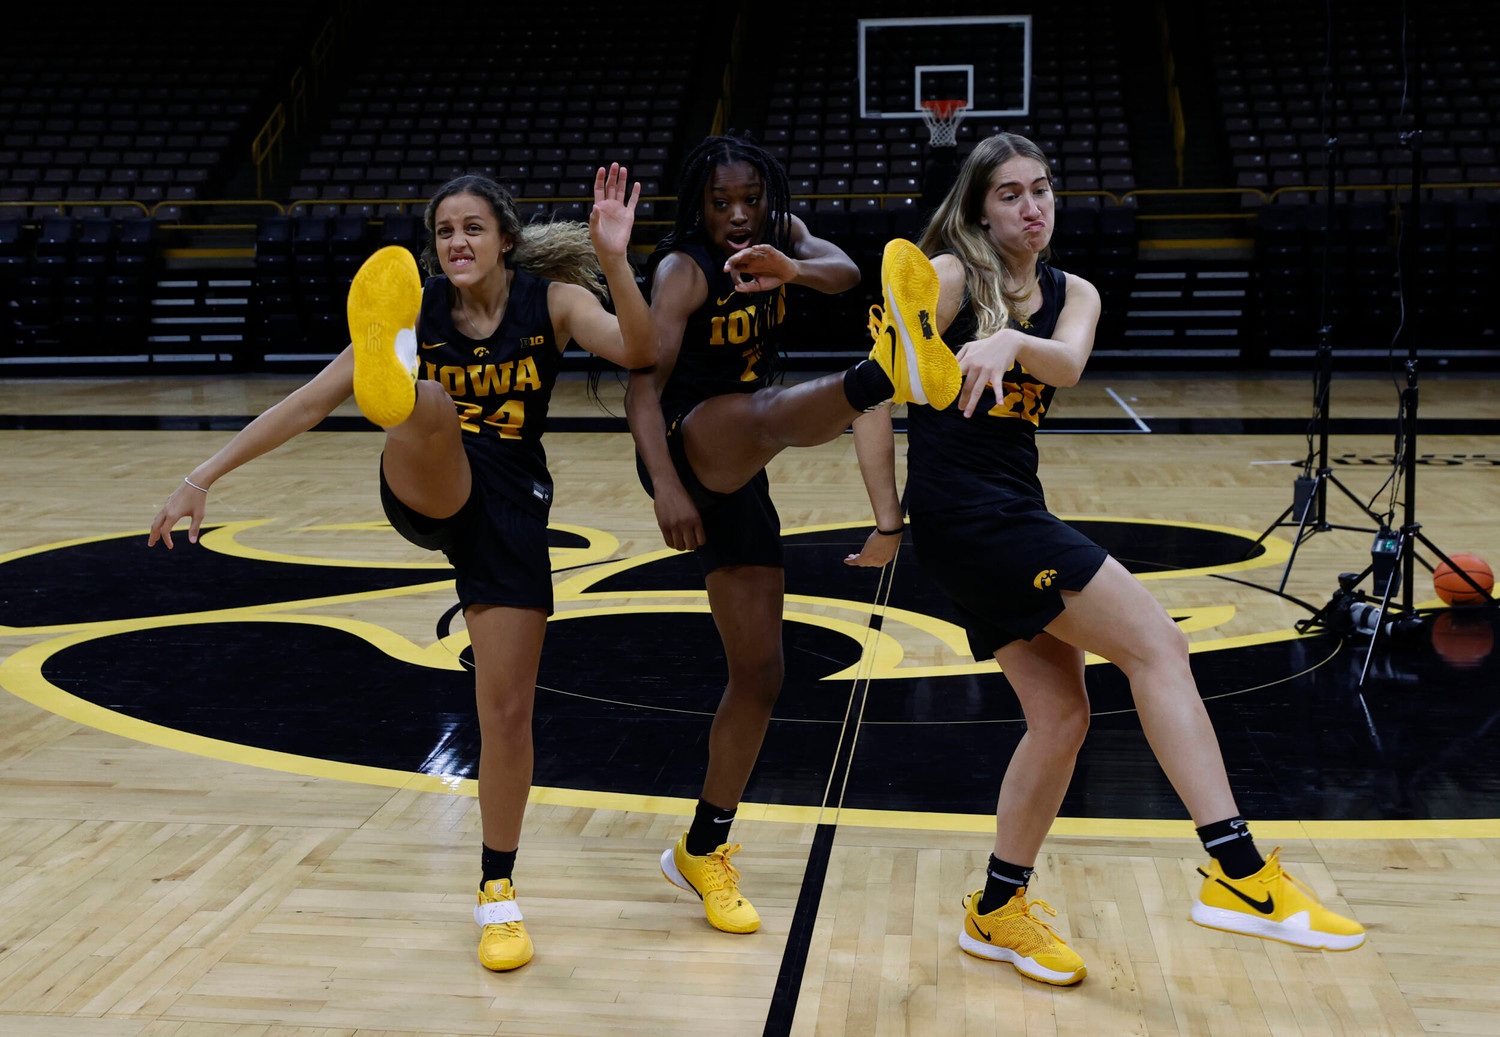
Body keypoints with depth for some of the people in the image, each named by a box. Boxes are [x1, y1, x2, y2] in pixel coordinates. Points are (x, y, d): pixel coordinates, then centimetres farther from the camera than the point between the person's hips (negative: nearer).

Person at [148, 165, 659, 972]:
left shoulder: (551, 299, -6)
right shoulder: (419, 310, -5)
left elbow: (637, 351, -25)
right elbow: (308, 402, -6)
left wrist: (612, 258, -41)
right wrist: (204, 476, -10)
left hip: (512, 506, 0)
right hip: (424, 492, 0)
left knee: (508, 710, -1)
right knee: (430, 407, -34)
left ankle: (496, 893, 16)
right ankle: (392, 379, -75)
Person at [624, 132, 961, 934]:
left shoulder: (781, 237, 6)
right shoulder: (683, 270, -11)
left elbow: (844, 272, -16)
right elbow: (643, 382, -22)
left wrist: (795, 268, -38)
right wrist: (666, 488, -35)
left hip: (739, 476, 6)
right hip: (690, 442, -6)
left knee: (759, 672, 5)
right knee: (771, 410, -39)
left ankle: (703, 851, 16)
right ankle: (886, 372, -73)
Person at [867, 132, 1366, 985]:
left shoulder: (1071, 293, 12)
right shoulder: (951, 276, -4)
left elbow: (1068, 363, -12)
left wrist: (1012, 342, -34)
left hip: (1014, 509, 8)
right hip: (964, 509, -8)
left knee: (1061, 714, 8)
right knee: (1159, 644, -13)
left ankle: (998, 911, 23)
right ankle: (1240, 874, -15)